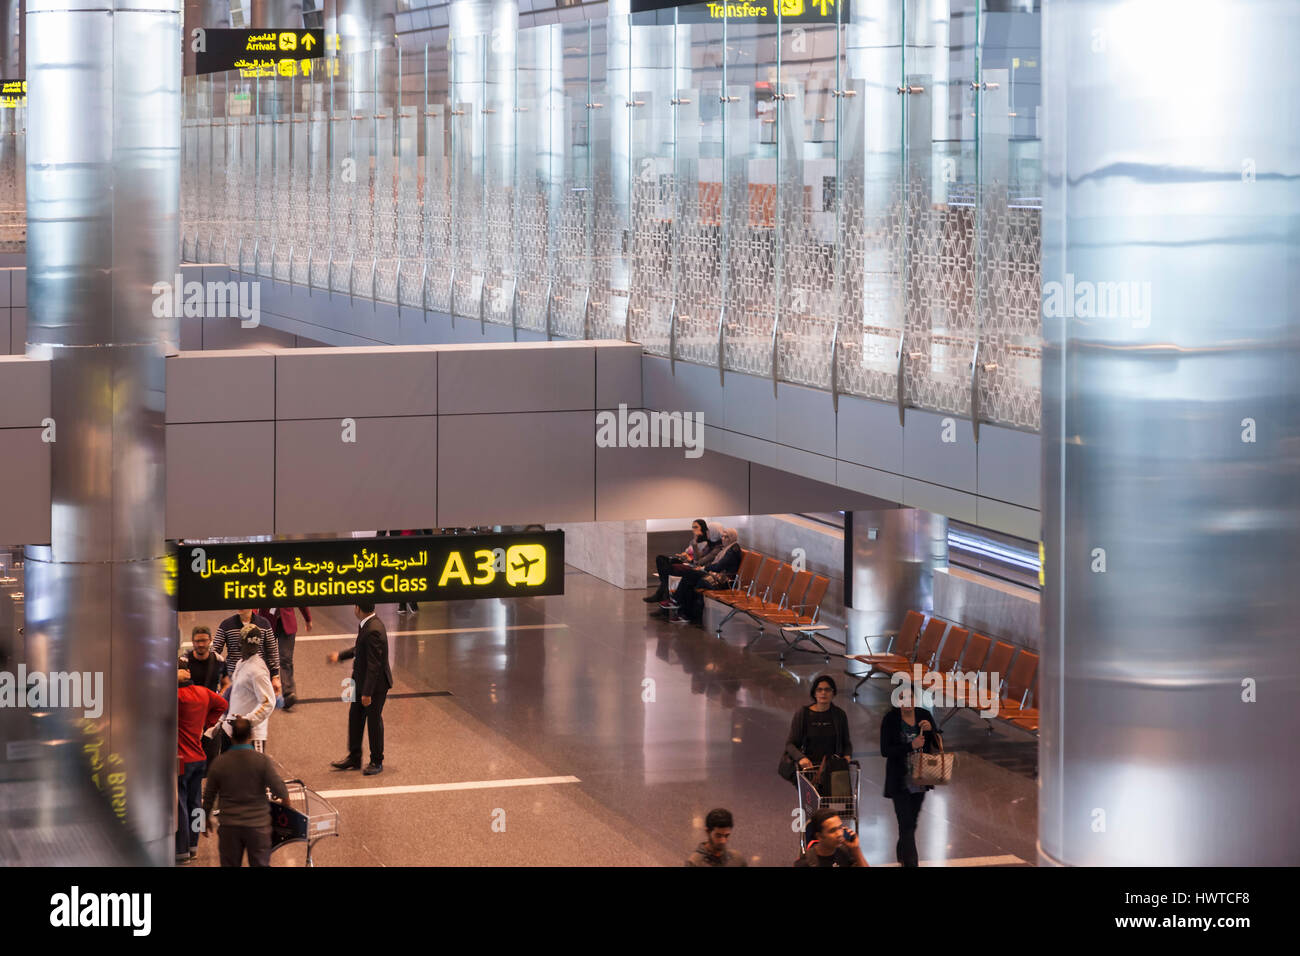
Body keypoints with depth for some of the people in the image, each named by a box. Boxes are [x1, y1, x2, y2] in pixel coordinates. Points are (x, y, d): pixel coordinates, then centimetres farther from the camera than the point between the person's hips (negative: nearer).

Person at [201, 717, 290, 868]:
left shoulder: (220, 762, -3)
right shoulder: (262, 760, -11)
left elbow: (208, 796, 6)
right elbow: (279, 789, -11)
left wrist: (205, 820, 20)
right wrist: (285, 799, 13)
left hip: (229, 827, 1)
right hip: (257, 826, -1)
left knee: (230, 863, 10)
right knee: (260, 863, 9)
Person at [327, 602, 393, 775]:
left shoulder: (373, 631, -30)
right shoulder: (367, 624, 1)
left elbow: (374, 665, -28)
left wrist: (367, 693, -25)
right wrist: (340, 656, 20)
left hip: (376, 683, -10)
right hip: (361, 681, 10)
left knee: (374, 721, 5)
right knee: (355, 717, 17)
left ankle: (376, 762, 21)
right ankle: (354, 758, 29)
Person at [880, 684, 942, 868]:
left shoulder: (924, 716, 0)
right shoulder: (890, 720, -11)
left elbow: (939, 745, 2)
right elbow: (885, 750, -16)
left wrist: (931, 729, -18)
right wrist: (911, 746, -26)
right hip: (900, 781, -4)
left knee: (912, 821, 18)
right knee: (906, 823, -11)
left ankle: (903, 855, 40)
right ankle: (911, 862, -12)